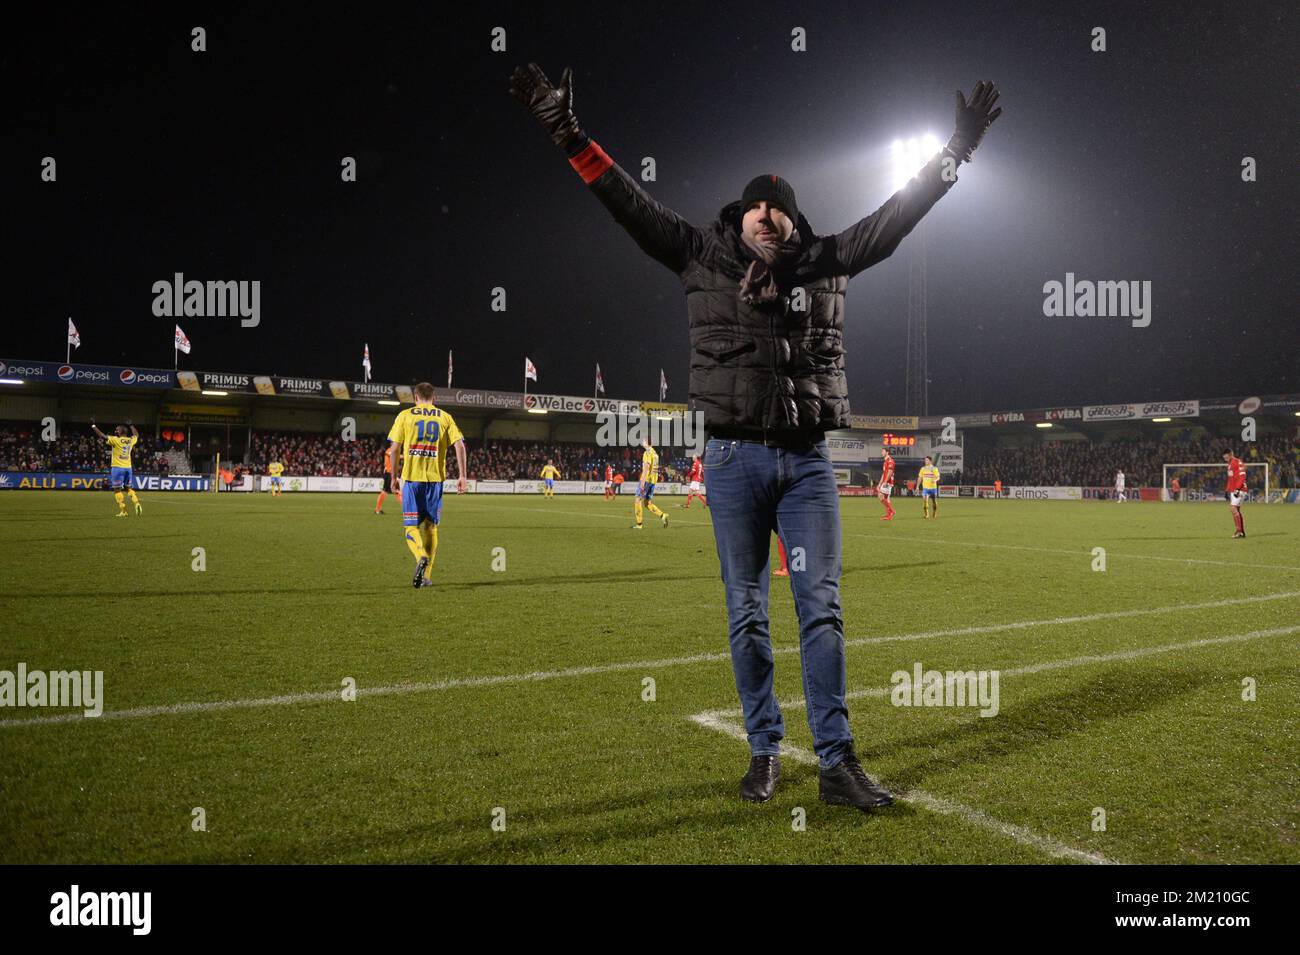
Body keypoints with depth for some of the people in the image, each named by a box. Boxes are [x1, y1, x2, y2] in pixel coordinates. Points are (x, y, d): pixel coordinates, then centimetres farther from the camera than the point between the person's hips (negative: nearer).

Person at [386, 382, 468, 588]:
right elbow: (459, 445, -3)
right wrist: (462, 476, -1)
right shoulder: (445, 417, 8)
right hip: (435, 478, 2)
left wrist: (394, 477, 8)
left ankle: (421, 557, -27)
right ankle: (426, 576, 14)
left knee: (411, 527, 3)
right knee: (431, 527, 13)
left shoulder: (404, 415, 4)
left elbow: (394, 449, -1)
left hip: (411, 478, -2)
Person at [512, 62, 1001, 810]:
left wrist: (957, 150, 9)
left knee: (823, 609, 1)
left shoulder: (828, 262, 10)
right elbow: (631, 202, 5)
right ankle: (766, 752, 19)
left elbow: (898, 215, 13)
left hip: (809, 460, 1)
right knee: (747, 614, 5)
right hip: (734, 460, -1)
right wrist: (568, 135, 1)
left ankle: (837, 761, 9)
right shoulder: (704, 258, 7)